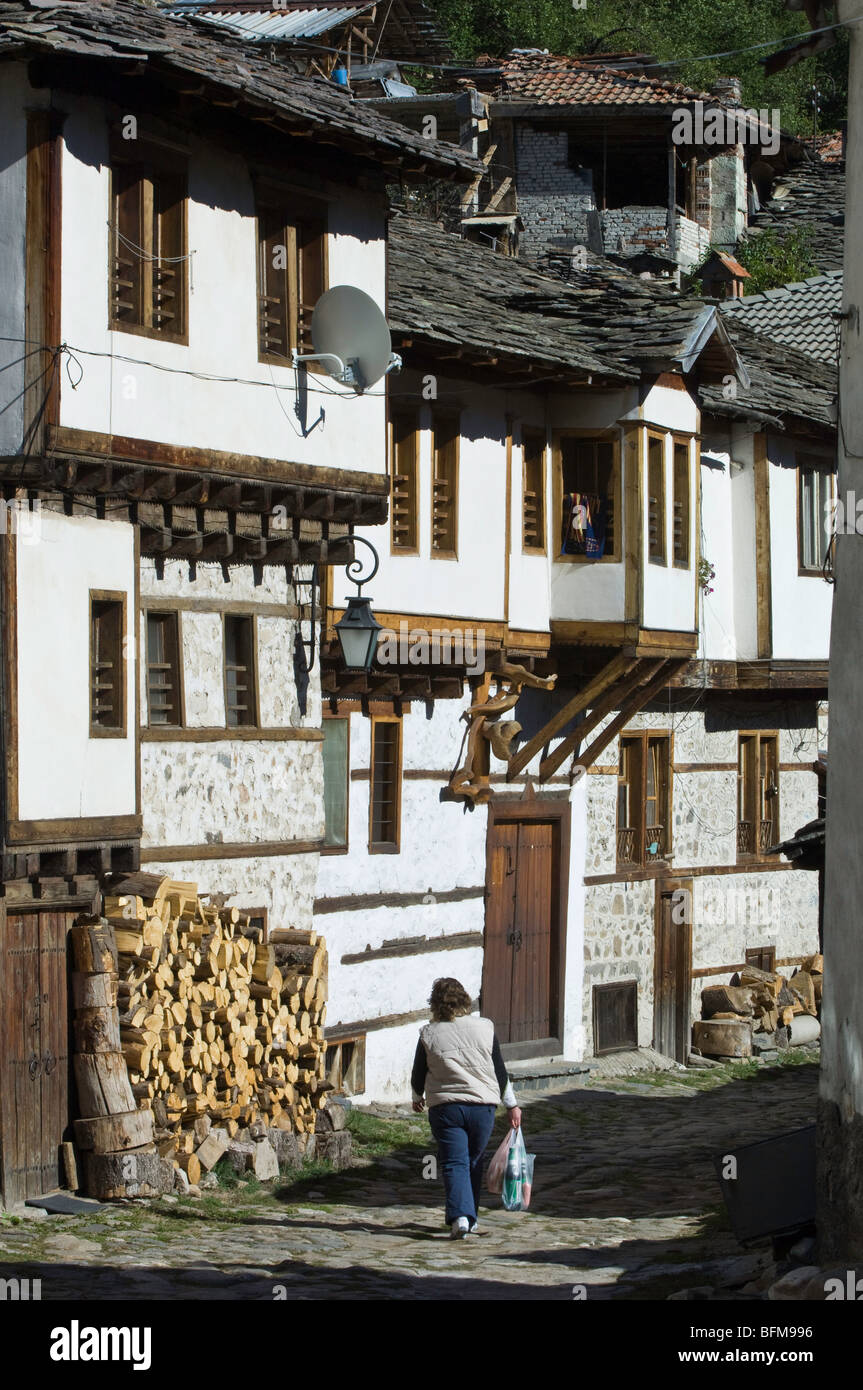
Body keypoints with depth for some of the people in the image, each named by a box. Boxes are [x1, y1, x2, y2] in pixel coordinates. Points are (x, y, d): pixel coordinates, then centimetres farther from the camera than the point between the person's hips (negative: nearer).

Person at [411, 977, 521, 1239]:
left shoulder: (429, 1035, -4)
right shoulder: (484, 1028, -1)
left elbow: (418, 1075, 6)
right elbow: (500, 1071, 3)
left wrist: (417, 1099, 26)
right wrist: (512, 1105, 13)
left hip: (444, 1107, -2)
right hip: (482, 1106, 2)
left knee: (454, 1164, -2)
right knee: (474, 1163, 17)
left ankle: (460, 1216, -21)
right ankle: (470, 1219, 24)